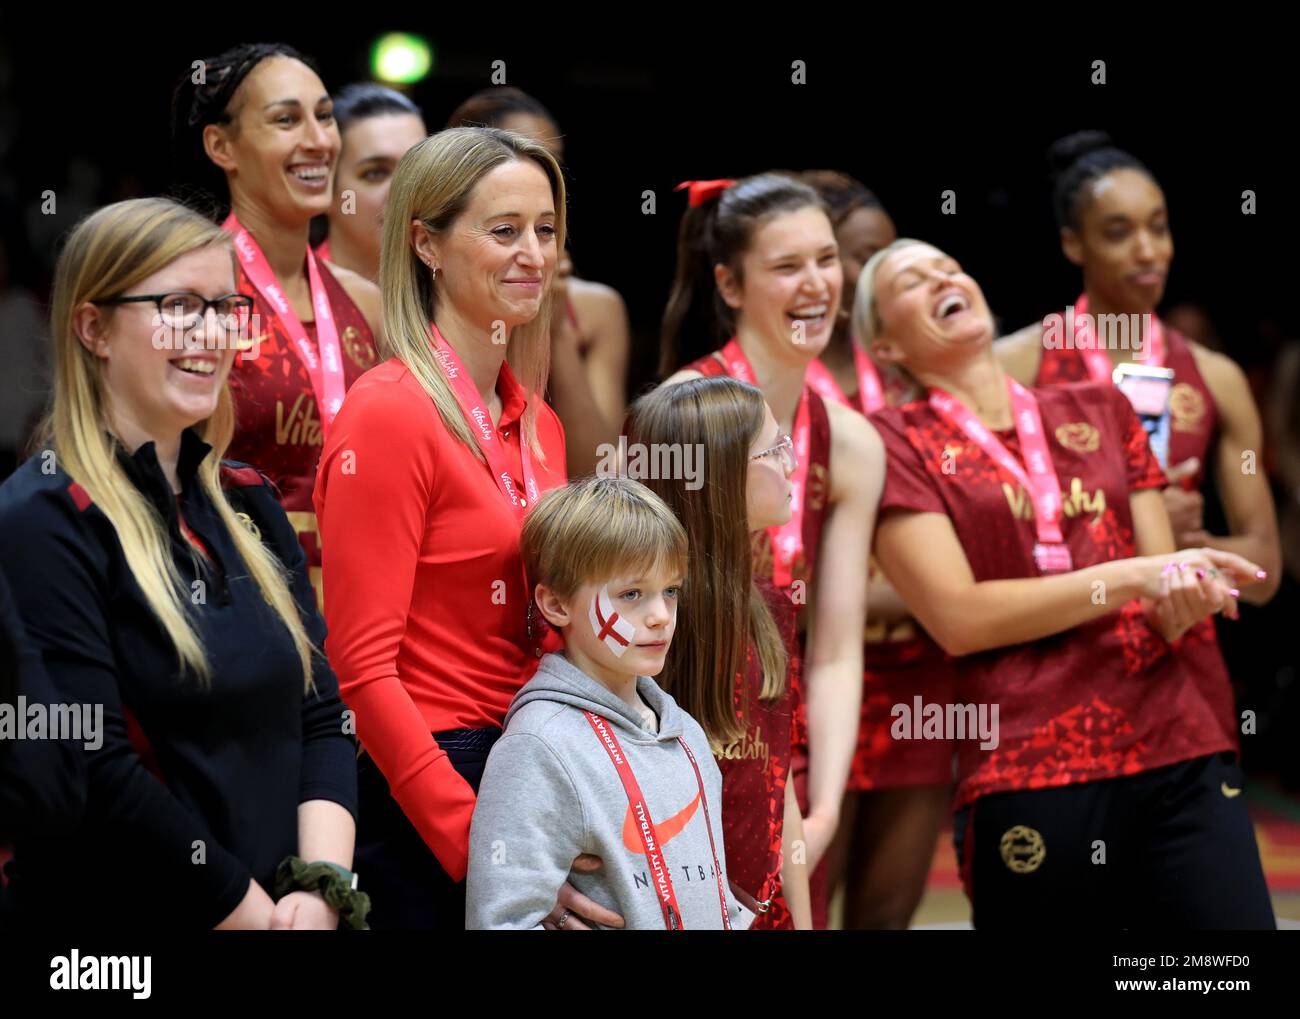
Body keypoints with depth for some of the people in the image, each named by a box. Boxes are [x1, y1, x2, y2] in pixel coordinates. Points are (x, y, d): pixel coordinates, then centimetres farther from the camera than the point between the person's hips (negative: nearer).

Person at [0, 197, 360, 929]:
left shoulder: (249, 504, 9)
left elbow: (323, 716, 5)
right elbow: (95, 778, -20)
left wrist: (321, 890, -10)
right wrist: (260, 915, -17)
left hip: (289, 908, 6)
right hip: (128, 921, -6)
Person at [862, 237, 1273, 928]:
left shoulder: (1101, 410, 17)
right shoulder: (894, 444, 4)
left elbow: (1162, 604, 14)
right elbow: (958, 618, -7)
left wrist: (1184, 599, -10)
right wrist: (1134, 576, -11)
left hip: (1182, 750, 3)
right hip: (1031, 775, -3)